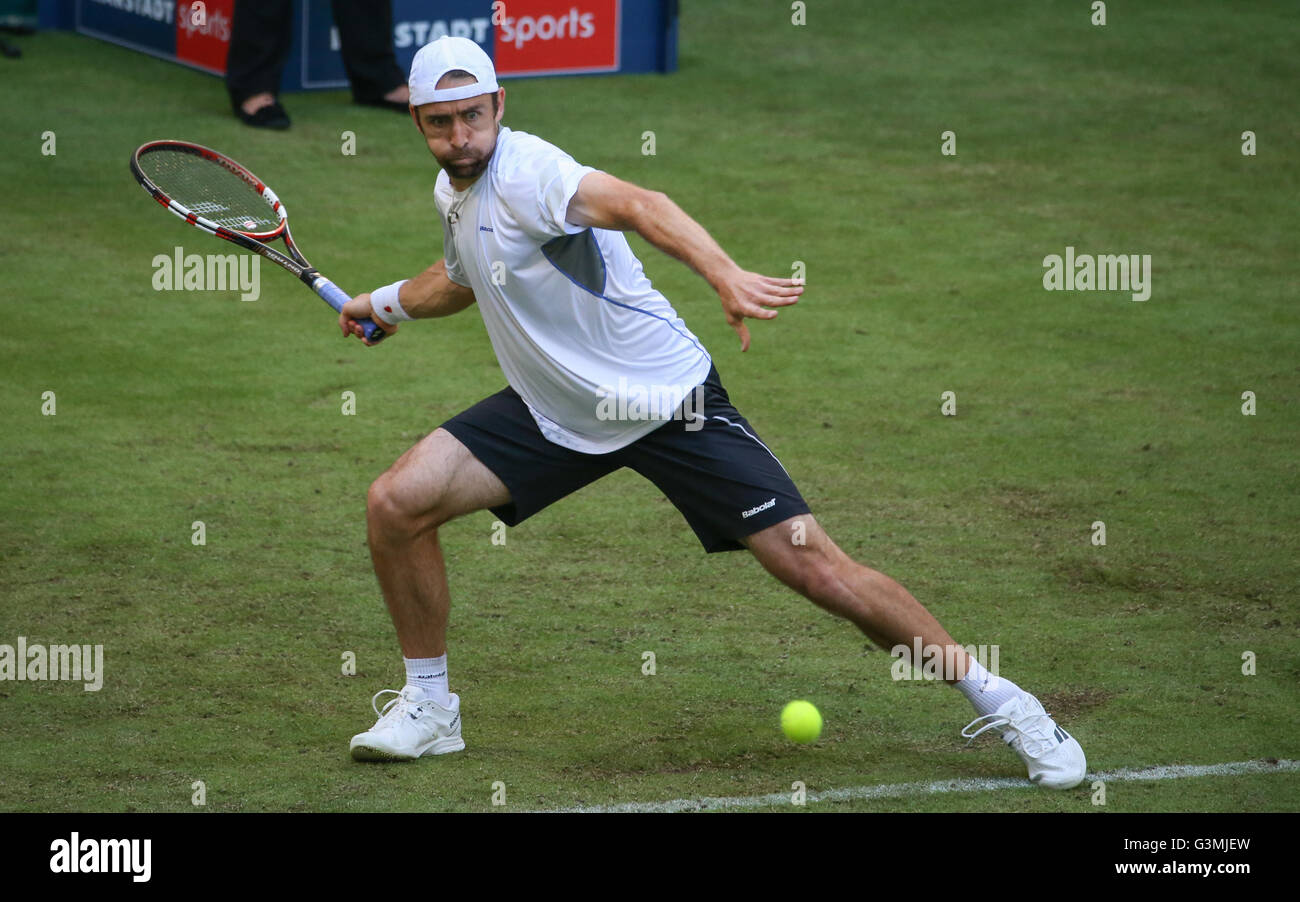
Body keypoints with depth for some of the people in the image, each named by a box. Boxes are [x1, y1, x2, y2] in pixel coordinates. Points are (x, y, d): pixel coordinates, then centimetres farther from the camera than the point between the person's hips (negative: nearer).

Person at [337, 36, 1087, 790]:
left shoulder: (523, 170, -23)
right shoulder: (454, 192, 4)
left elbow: (633, 204, -44)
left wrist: (725, 275, -60)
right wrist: (388, 303, 29)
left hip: (669, 401, -7)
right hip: (554, 410, 7)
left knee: (814, 565, -13)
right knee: (396, 504, -8)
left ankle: (999, 702, -1)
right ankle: (429, 706, 12)